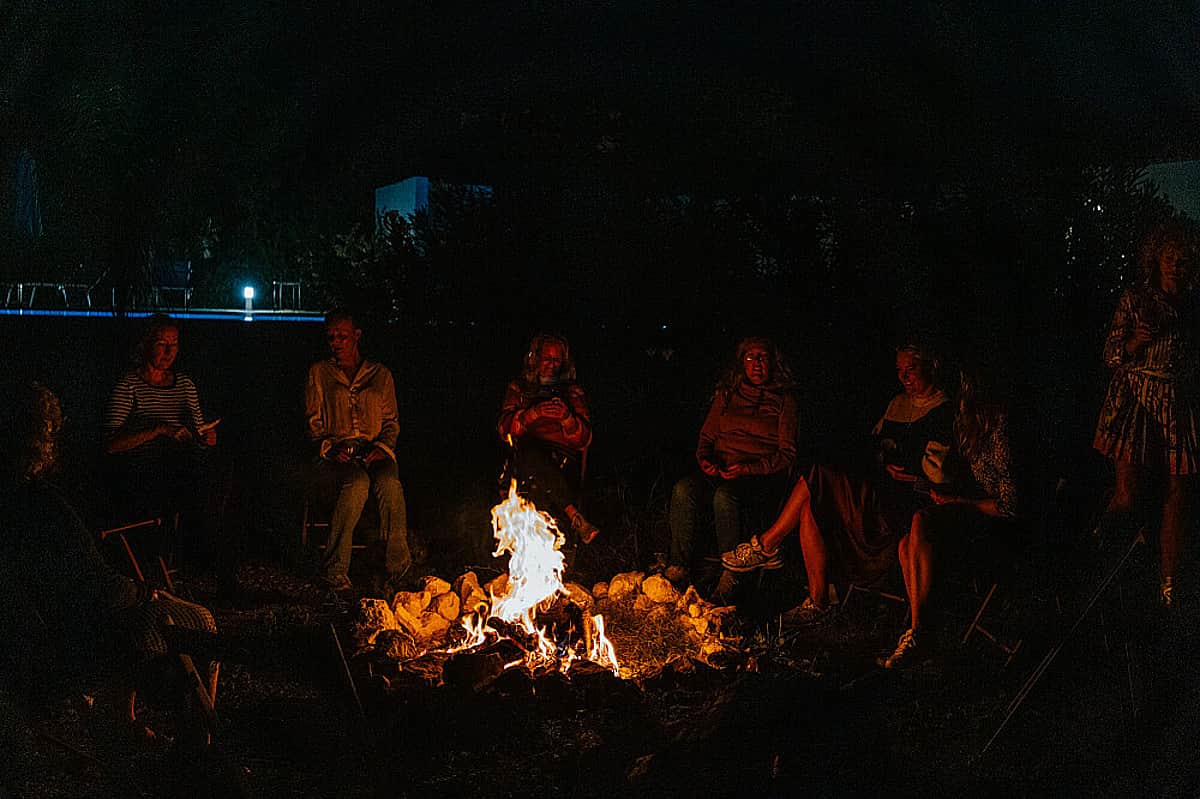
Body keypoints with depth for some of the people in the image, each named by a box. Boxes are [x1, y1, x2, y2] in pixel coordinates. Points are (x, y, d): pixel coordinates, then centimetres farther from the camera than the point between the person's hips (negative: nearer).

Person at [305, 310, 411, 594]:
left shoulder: (380, 374, 17)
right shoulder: (320, 373, 15)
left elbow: (391, 422, 17)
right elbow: (313, 422, 11)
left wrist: (382, 446, -4)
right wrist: (330, 447, -8)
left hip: (373, 453, 1)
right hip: (334, 455, -1)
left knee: (389, 482, -35)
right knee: (357, 482, -37)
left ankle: (397, 566, -33)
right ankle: (335, 568, -32)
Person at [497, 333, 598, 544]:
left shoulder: (574, 392, 20)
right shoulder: (519, 389, 21)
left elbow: (583, 440, 9)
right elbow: (505, 430, 5)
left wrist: (567, 418, -12)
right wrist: (533, 413, -13)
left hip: (564, 462, 1)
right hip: (525, 461, -1)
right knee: (530, 454, -38)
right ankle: (575, 518, -46)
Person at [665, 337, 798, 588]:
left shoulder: (783, 400, 5)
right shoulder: (726, 393, 16)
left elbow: (787, 454, 0)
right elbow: (707, 436, 19)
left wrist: (748, 469, -14)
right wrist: (704, 459, -5)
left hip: (762, 477, -4)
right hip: (720, 472, 4)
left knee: (725, 494, -36)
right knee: (683, 489, -28)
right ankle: (678, 565, -25)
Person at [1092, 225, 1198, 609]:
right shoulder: (1135, 299, 0)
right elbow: (1112, 355, 0)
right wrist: (1134, 342, -17)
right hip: (1136, 398, -3)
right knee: (1126, 494, -12)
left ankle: (1168, 585, 9)